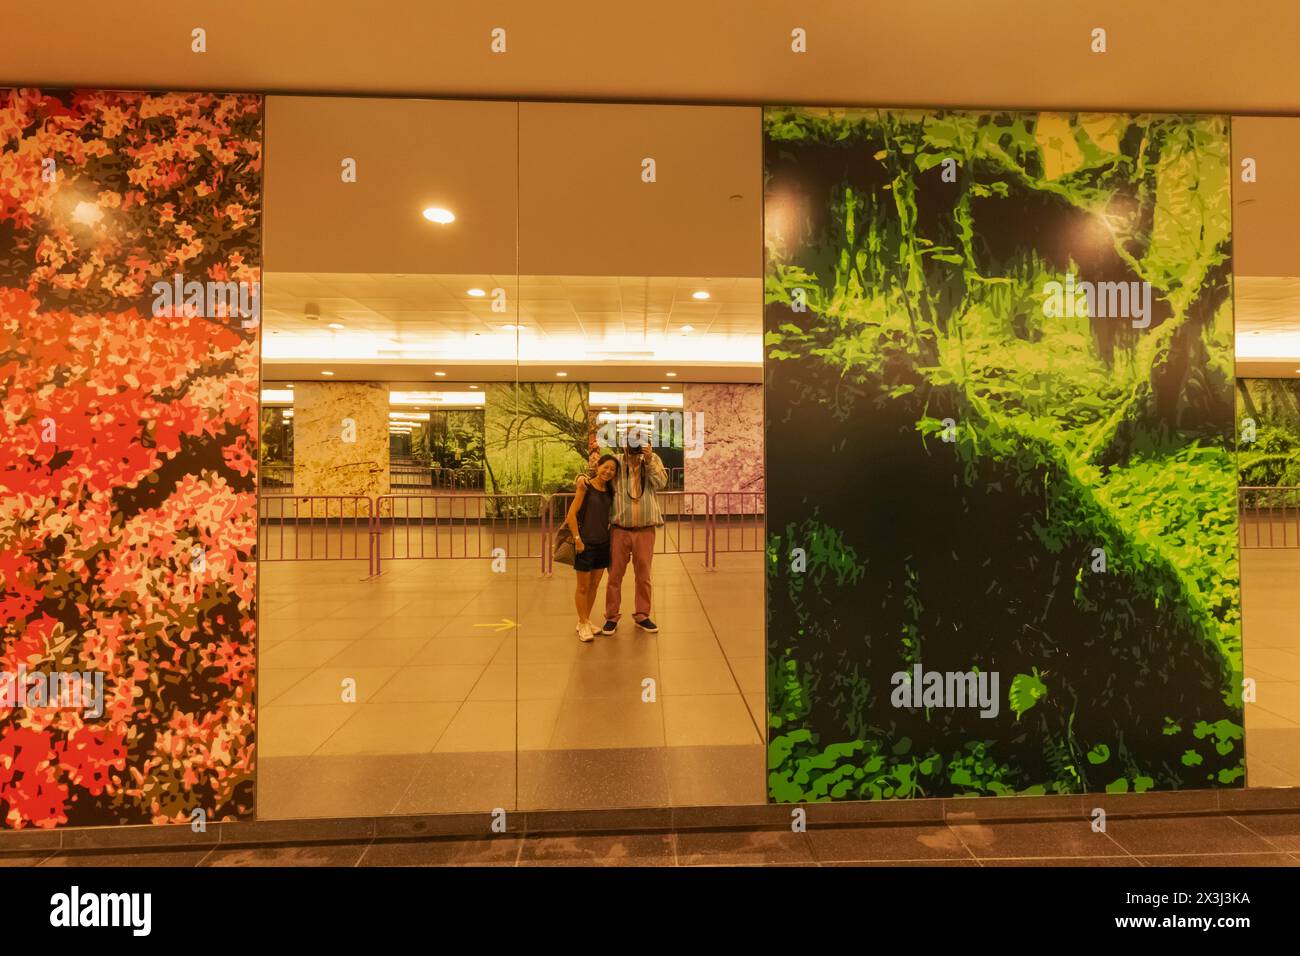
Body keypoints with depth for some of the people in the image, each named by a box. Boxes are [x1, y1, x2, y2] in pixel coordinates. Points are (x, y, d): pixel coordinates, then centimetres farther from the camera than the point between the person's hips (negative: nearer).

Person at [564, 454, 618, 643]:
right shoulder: (585, 486, -10)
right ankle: (583, 624, 16)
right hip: (586, 543, -6)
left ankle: (585, 620, 28)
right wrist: (577, 539, -15)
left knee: (594, 585, 14)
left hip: (603, 543, 6)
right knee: (583, 586, 4)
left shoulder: (609, 491, 7)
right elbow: (571, 515, -12)